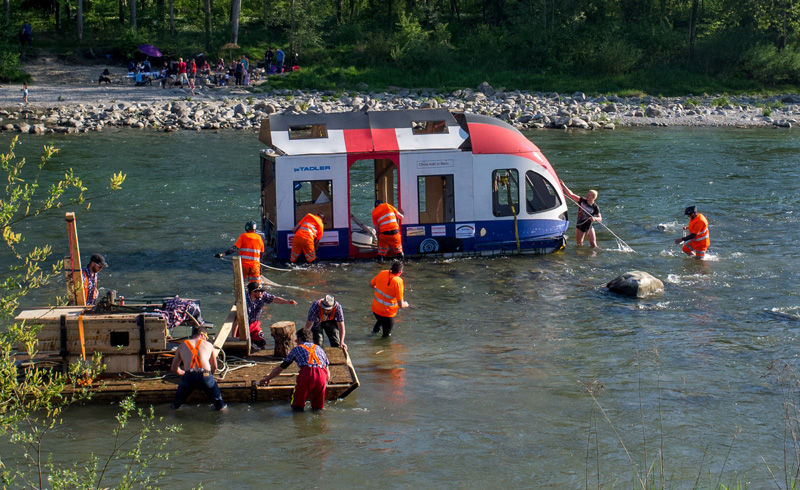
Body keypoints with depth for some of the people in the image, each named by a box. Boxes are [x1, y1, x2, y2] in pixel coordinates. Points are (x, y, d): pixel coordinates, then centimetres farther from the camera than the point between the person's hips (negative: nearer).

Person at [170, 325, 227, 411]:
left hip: (188, 377, 1)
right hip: (205, 376, -1)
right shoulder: (208, 345, 20)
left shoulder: (182, 346, 21)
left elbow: (174, 369, 25)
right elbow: (214, 367, 29)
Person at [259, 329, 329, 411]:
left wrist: (267, 378, 48)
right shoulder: (319, 348, 30)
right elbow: (328, 373, 29)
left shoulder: (296, 349, 25)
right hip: (322, 375, 2)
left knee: (297, 406, 14)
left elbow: (280, 368, 35)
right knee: (318, 407, 16)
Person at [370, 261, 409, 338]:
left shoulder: (382, 273, -9)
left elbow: (371, 284, 11)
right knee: (387, 334, 16)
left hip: (375, 308, 6)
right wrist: (406, 305, 0)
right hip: (387, 312, -6)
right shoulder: (398, 282, -25)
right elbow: (400, 305, -23)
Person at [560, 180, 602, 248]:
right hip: (580, 226, 2)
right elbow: (571, 194, -11)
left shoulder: (595, 207, -11)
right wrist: (563, 186, -20)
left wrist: (595, 218, -30)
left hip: (589, 226, -2)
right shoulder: (582, 200, -7)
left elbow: (600, 219, -7)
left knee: (593, 245, -7)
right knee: (578, 245, 5)